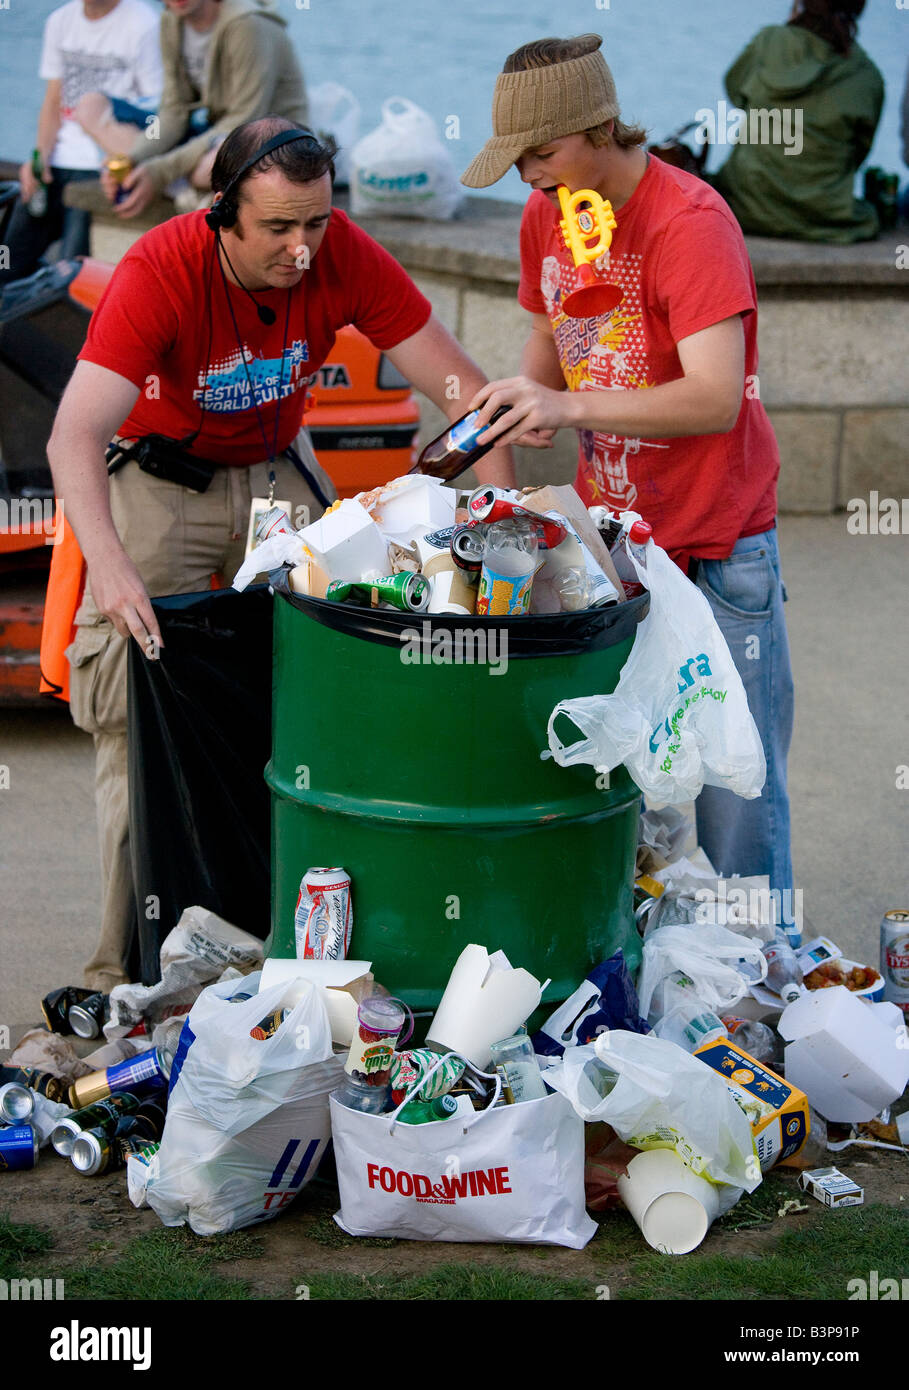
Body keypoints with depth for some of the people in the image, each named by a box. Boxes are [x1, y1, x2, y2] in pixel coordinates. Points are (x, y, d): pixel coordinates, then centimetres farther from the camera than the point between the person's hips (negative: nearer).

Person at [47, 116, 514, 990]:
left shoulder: (344, 256, -21)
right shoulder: (160, 271, -30)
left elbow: (462, 389, -17)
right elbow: (75, 434, -39)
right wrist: (107, 564, -54)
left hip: (277, 472, 3)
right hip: (161, 480, -3)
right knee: (139, 713, -10)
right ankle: (126, 968, -2)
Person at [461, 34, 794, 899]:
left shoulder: (690, 222, -18)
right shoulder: (545, 216, 5)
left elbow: (715, 399, -27)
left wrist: (571, 407, -37)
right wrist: (524, 410, -2)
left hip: (715, 544, -6)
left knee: (733, 788, -2)